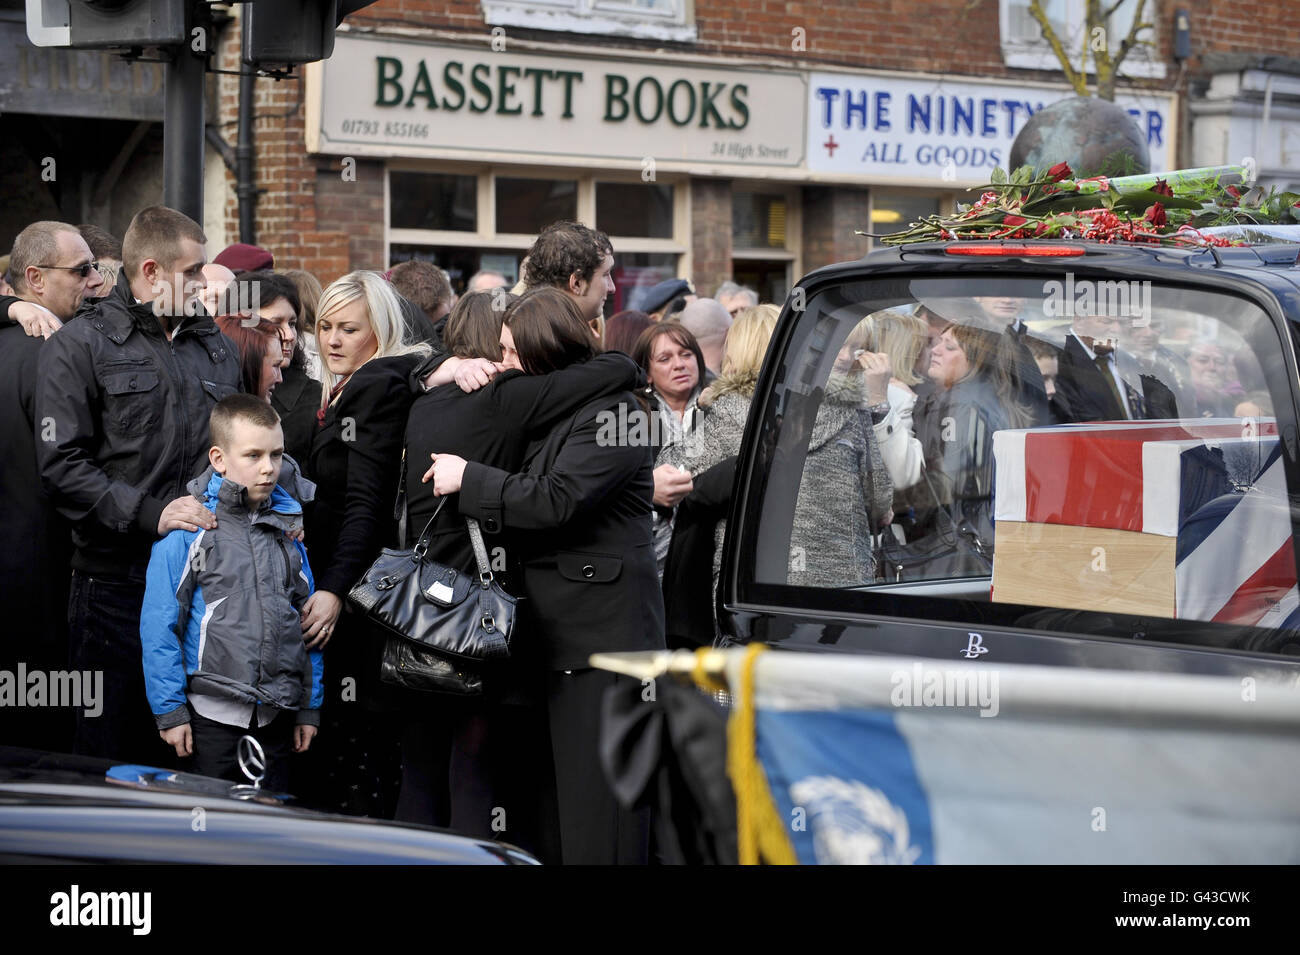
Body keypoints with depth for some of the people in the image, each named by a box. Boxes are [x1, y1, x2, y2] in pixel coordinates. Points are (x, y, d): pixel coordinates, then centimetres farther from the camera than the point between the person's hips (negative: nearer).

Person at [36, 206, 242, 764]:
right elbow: (62, 466, -11)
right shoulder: (79, 346, -2)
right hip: (118, 585, -5)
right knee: (114, 755, 0)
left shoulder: (215, 345, 16)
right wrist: (151, 513, -19)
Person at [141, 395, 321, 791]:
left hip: (276, 714, 4)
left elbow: (307, 621, 15)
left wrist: (310, 707, 13)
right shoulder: (186, 528, -6)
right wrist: (169, 710, -8)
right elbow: (159, 626, -6)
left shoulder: (288, 527, 10)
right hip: (211, 713, -4)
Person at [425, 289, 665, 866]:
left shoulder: (610, 412, -9)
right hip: (552, 633, 9)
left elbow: (556, 500, -20)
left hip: (606, 631, -9)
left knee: (596, 801, -10)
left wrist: (467, 479, -11)